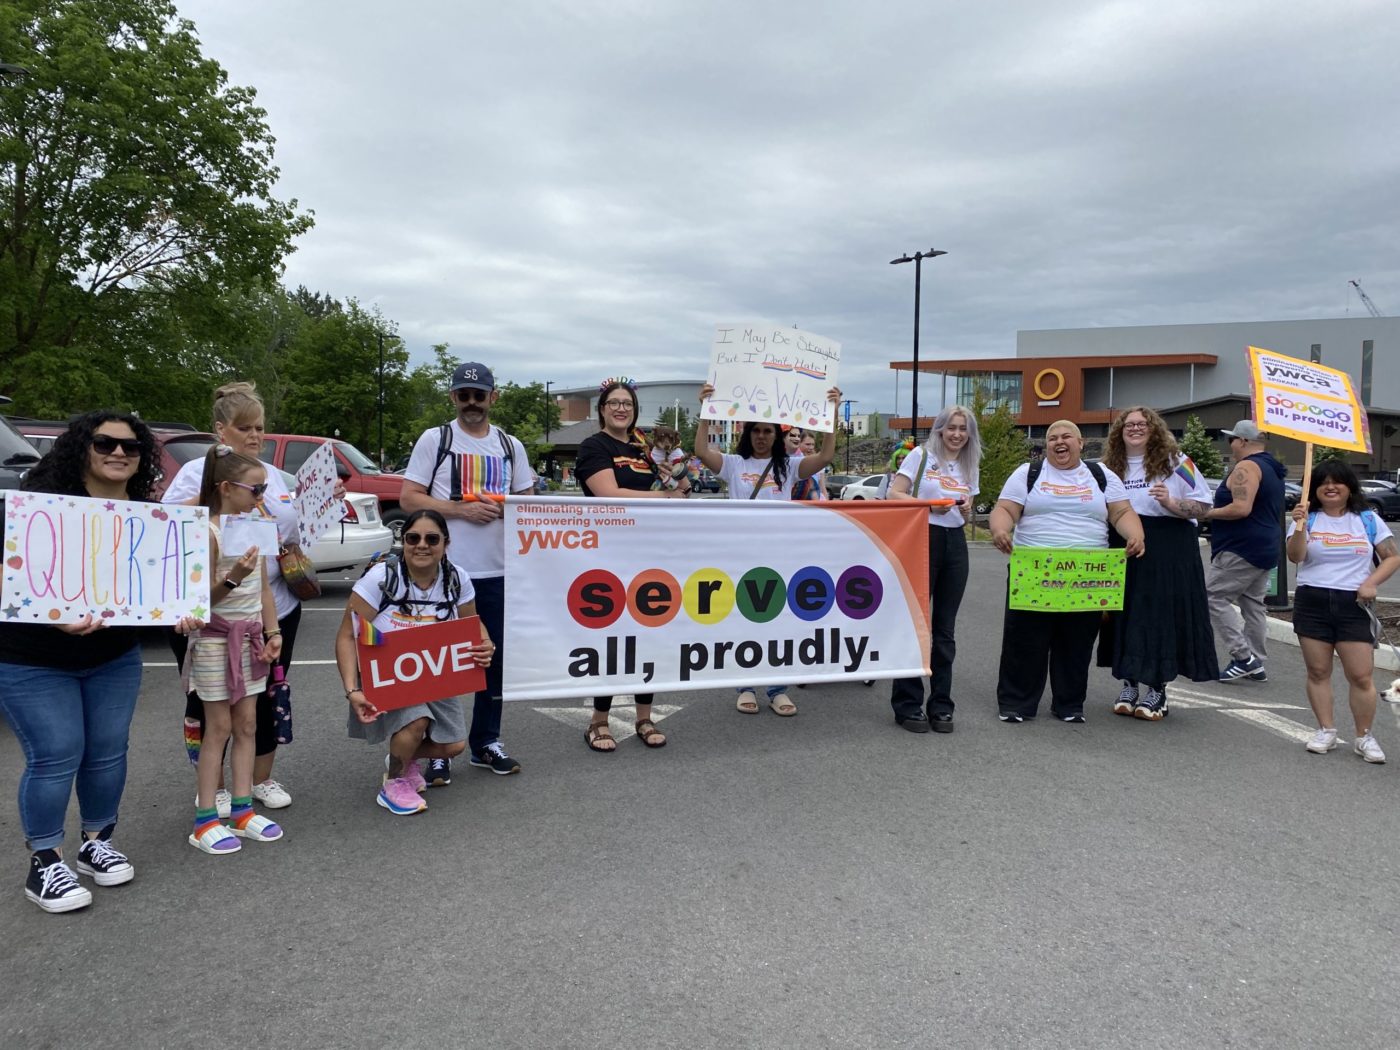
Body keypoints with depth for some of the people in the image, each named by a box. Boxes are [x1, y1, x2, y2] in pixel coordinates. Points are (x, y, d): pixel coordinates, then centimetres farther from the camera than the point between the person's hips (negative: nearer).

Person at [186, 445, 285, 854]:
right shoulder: (207, 532, -14)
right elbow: (203, 597, -16)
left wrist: (272, 631, 6)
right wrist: (233, 578, -32)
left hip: (250, 636, 7)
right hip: (216, 636, -7)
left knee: (246, 724, 8)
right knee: (219, 727, -3)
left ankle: (242, 810, 15)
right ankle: (205, 820, 6)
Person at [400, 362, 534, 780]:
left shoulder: (511, 446, 12)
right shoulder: (434, 439, 1)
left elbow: (528, 502, 15)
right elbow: (409, 498, -4)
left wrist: (505, 508, -7)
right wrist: (462, 509, -15)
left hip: (497, 572, 4)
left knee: (495, 659, 11)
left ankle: (485, 743, 25)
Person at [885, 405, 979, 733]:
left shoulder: (970, 467, 15)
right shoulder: (921, 456, 0)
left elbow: (967, 515, 20)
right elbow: (894, 495, -7)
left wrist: (966, 511, -3)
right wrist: (929, 505, -20)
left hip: (955, 544, 5)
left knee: (945, 629, 8)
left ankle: (940, 705, 16)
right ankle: (907, 705, 7)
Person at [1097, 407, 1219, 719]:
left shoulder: (1175, 462, -1)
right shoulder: (1112, 467, 11)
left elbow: (1203, 505, -3)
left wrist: (1171, 503, -19)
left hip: (1168, 551, -4)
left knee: (1163, 614, -2)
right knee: (1127, 616, 6)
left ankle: (1157, 690, 8)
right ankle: (1130, 684, 17)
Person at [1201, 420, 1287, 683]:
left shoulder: (1246, 467, -15)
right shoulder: (1272, 469, 18)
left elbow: (1241, 508, -26)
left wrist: (1208, 513, -13)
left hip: (1241, 550, -10)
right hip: (1266, 549, 10)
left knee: (1214, 598, -7)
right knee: (1253, 604, 12)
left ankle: (1243, 657, -10)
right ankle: (1256, 664, 16)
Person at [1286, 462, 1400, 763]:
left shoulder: (1368, 519, 7)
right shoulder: (1308, 518, 5)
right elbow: (1295, 556, -9)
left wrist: (1371, 583, -8)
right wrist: (1300, 525, -24)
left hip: (1354, 604, 0)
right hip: (1312, 602, 0)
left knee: (1361, 676, -3)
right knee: (1318, 672, 5)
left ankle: (1364, 737, 9)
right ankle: (1326, 730, 16)